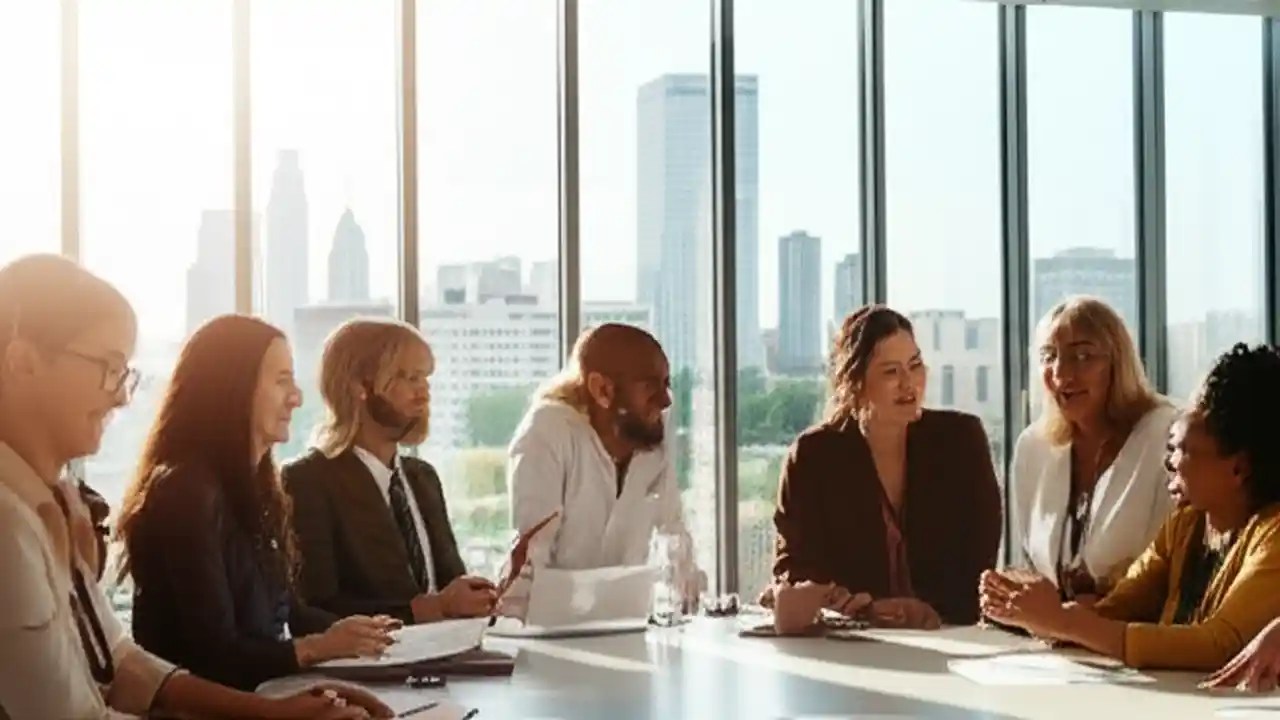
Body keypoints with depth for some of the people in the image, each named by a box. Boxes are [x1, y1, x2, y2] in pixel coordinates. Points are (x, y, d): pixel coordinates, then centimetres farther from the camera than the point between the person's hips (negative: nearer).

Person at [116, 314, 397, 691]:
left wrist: (353, 631, 0)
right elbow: (213, 654, -20)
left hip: (259, 688, 9)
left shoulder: (252, 482, 15)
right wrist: (319, 647, -20)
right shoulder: (186, 493, -16)